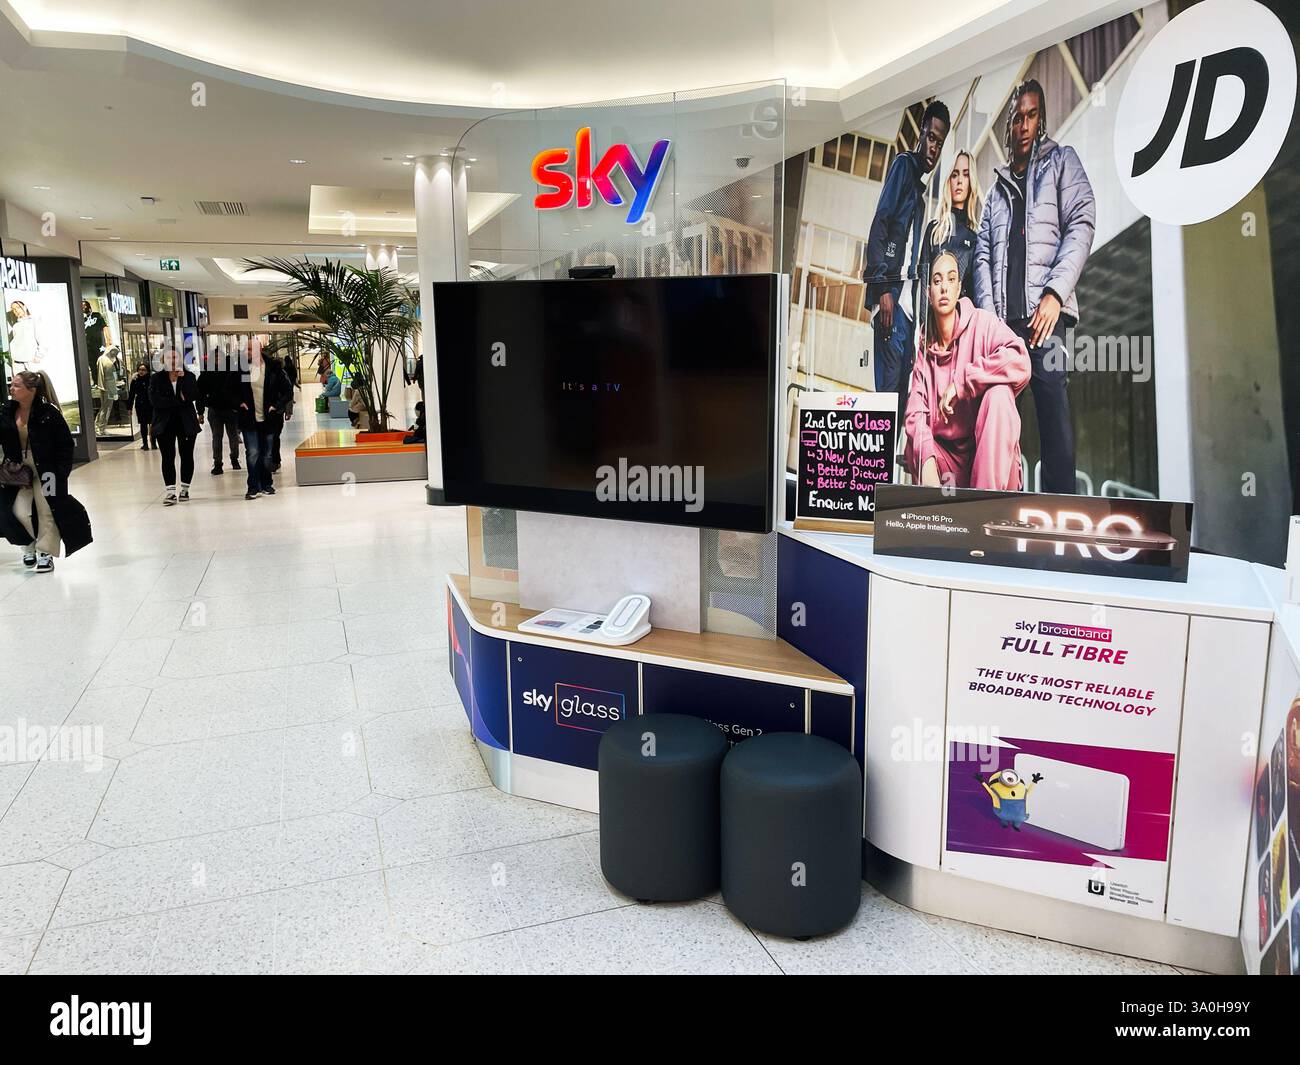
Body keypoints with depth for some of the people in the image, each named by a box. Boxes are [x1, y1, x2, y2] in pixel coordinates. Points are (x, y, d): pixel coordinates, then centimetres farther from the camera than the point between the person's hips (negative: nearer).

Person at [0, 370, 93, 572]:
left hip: (46, 470, -4)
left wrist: (60, 473, -13)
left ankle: (45, 553, 18)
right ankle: (29, 546, 22)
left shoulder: (49, 413, -15)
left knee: (46, 511, 4)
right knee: (19, 511, -4)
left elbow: (66, 445, -11)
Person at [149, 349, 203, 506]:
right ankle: (171, 491, -5)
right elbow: (154, 400, -10)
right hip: (165, 424, 0)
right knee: (168, 457, -5)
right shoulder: (156, 379, 3)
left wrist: (182, 378, -19)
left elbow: (194, 396, -13)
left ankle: (185, 489, 17)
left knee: (187, 456, 6)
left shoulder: (189, 376, 3)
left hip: (186, 422, 1)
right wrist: (179, 400, -13)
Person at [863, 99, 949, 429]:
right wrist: (883, 289, -20)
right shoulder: (904, 164, -1)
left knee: (902, 380, 7)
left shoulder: (920, 183, 24)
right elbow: (880, 225, -13)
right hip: (893, 290, -9)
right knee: (890, 380, -12)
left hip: (907, 292, 9)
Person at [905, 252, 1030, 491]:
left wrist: (960, 383, -22)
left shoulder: (981, 322, -3)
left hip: (991, 457, -2)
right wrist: (926, 460, -26)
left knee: (998, 394, -30)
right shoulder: (924, 348, 6)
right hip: (949, 459, 2)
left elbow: (1020, 362, -22)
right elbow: (916, 412, -7)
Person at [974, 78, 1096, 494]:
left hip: (1044, 312, -4)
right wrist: (988, 314, -2)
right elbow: (983, 253, 14)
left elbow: (1081, 225, -1)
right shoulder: (998, 187, 25)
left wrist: (1055, 293, -14)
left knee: (1053, 410, -11)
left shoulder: (1061, 161, 13)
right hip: (1002, 318, 4)